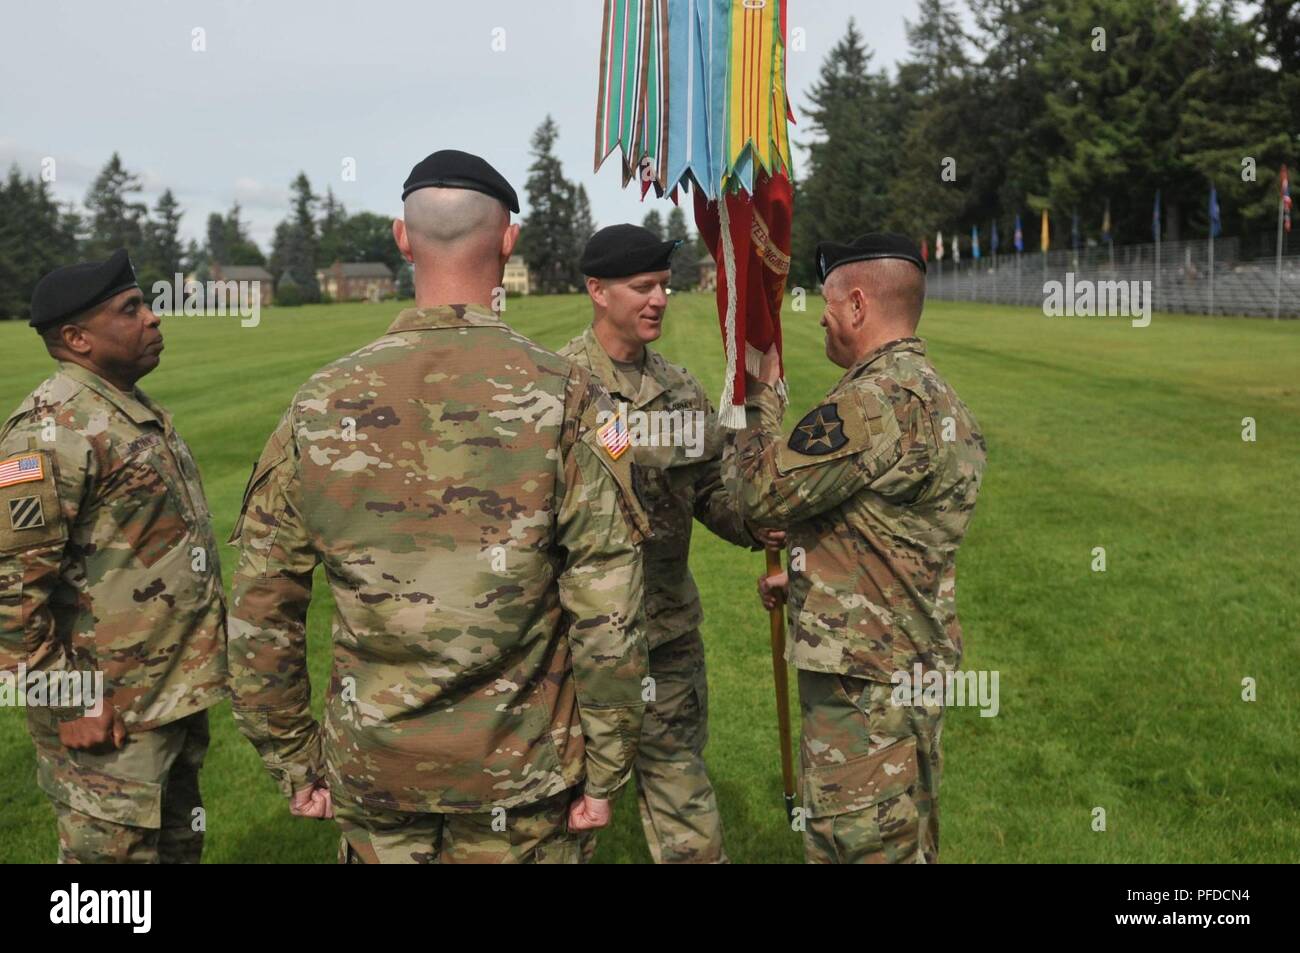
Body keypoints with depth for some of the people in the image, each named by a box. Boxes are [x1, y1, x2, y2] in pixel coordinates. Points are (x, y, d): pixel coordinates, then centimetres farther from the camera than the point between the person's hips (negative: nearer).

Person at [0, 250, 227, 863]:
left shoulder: (138, 414, 12)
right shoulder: (50, 432, -18)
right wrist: (69, 703, -19)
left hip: (175, 697, 9)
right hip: (109, 717, -9)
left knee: (177, 846, 20)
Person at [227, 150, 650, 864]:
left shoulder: (321, 403, -5)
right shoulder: (563, 398, -12)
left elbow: (260, 616, -1)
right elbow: (607, 618, -14)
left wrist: (294, 764, 11)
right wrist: (604, 772, -2)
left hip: (371, 773, 2)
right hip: (519, 777, -2)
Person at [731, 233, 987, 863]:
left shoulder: (875, 398, -21)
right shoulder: (940, 397, 13)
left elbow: (762, 492, -19)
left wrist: (760, 398, -4)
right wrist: (804, 580, 20)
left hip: (862, 681, -10)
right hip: (919, 661, 10)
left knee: (856, 847, 0)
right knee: (910, 844, 21)